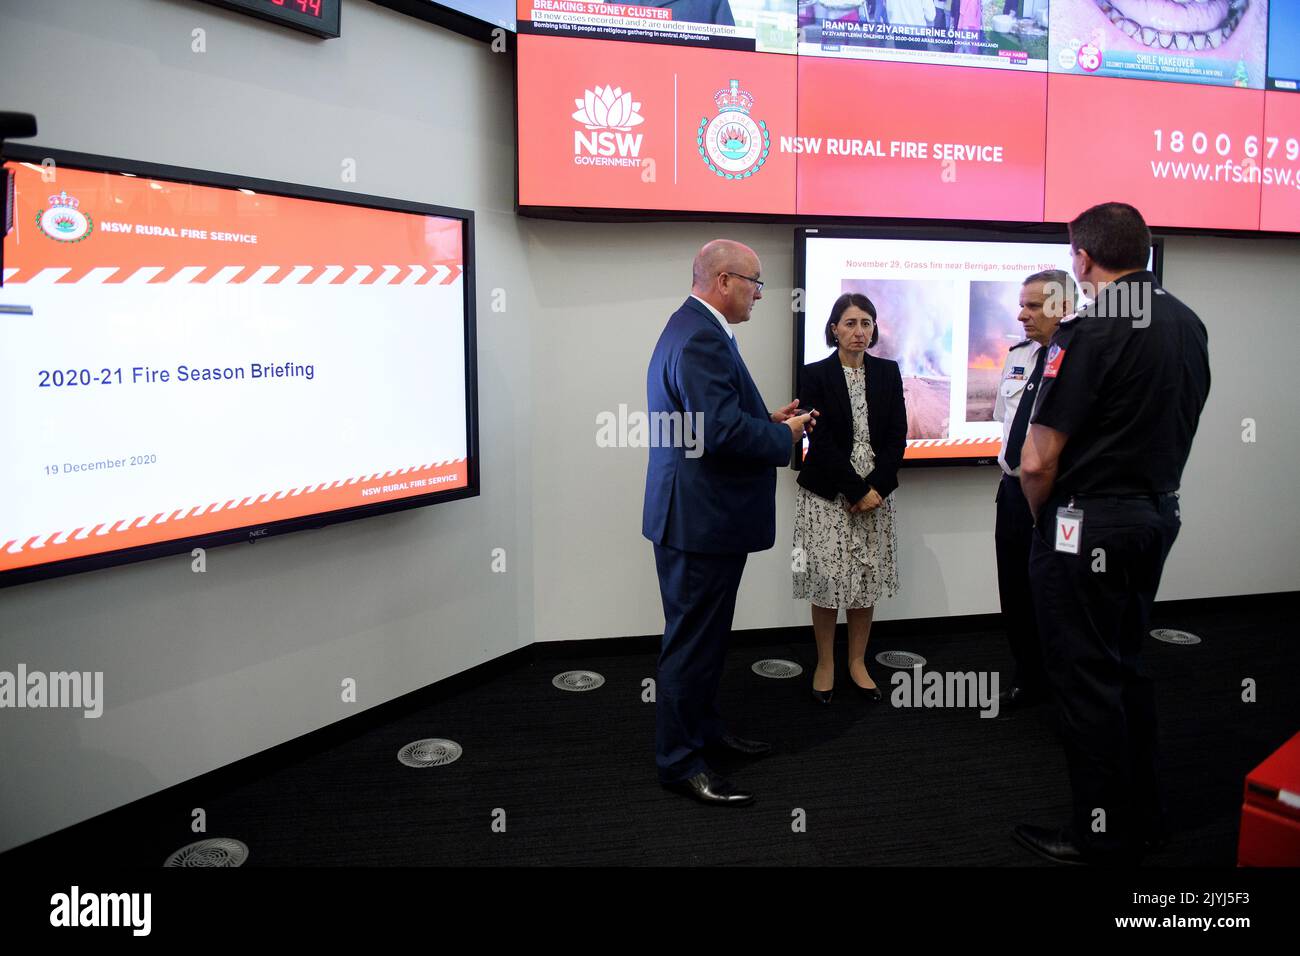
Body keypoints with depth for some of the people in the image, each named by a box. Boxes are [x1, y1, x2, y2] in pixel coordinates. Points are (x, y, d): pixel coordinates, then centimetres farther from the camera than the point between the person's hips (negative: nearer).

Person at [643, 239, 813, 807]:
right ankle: (679, 761, 13)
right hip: (699, 519, -11)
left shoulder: (697, 330, 14)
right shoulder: (701, 339, -21)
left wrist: (769, 420, 8)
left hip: (704, 517, 11)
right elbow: (723, 432, -28)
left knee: (706, 635, 22)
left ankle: (704, 728, 38)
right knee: (693, 641, 0)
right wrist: (785, 435, -13)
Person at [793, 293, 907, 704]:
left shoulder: (888, 372, 7)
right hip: (828, 493, -3)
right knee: (828, 578, 0)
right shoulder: (815, 375, -4)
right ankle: (825, 663, 16)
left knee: (868, 578, 7)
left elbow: (898, 435, 3)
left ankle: (857, 662, 22)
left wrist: (875, 488, -9)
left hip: (876, 491, 3)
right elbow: (821, 441, -9)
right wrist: (856, 490, -13)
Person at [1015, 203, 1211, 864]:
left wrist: (1042, 516, -2)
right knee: (1126, 666, 19)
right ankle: (1143, 817, 32)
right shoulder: (1188, 325, 8)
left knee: (1086, 678, 3)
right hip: (1157, 514, 9)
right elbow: (1175, 426, 17)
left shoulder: (1089, 331, -19)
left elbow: (1037, 461, -20)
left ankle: (1103, 838, 14)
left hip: (1087, 525, -9)